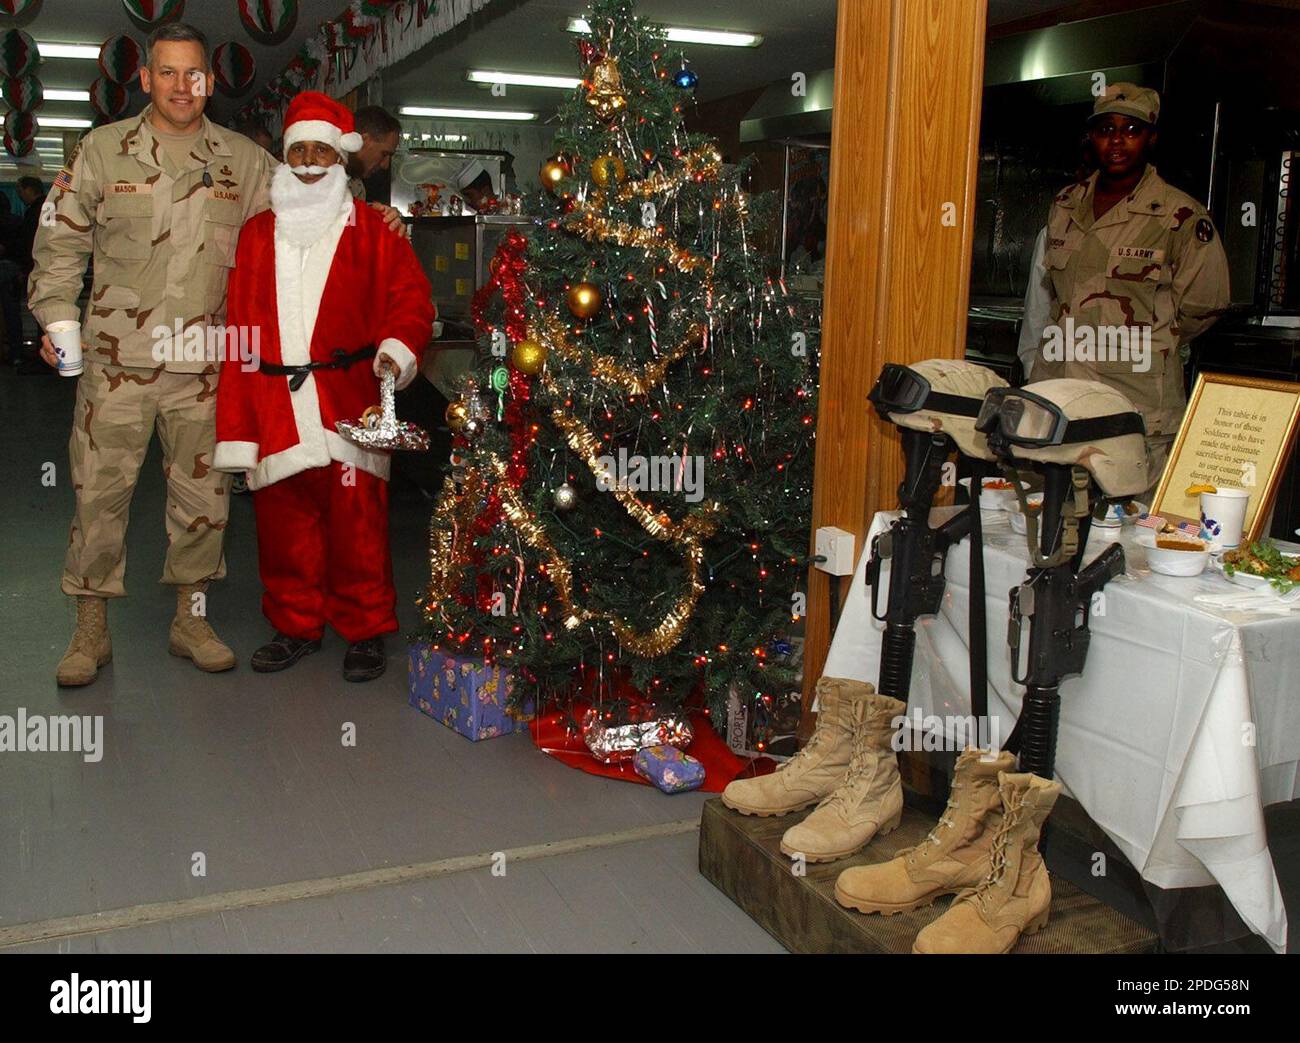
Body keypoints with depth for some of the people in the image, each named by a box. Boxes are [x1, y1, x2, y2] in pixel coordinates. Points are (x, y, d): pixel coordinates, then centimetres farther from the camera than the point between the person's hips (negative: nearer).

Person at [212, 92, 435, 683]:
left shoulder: (371, 230, 7)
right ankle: (296, 625, 24)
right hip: (275, 406, 3)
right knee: (283, 521, 8)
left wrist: (399, 345, -18)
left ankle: (365, 631, 13)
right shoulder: (257, 234, 14)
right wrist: (236, 426, 6)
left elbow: (410, 296, 3)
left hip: (348, 401, -3)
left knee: (356, 519, -2)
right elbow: (239, 328, 12)